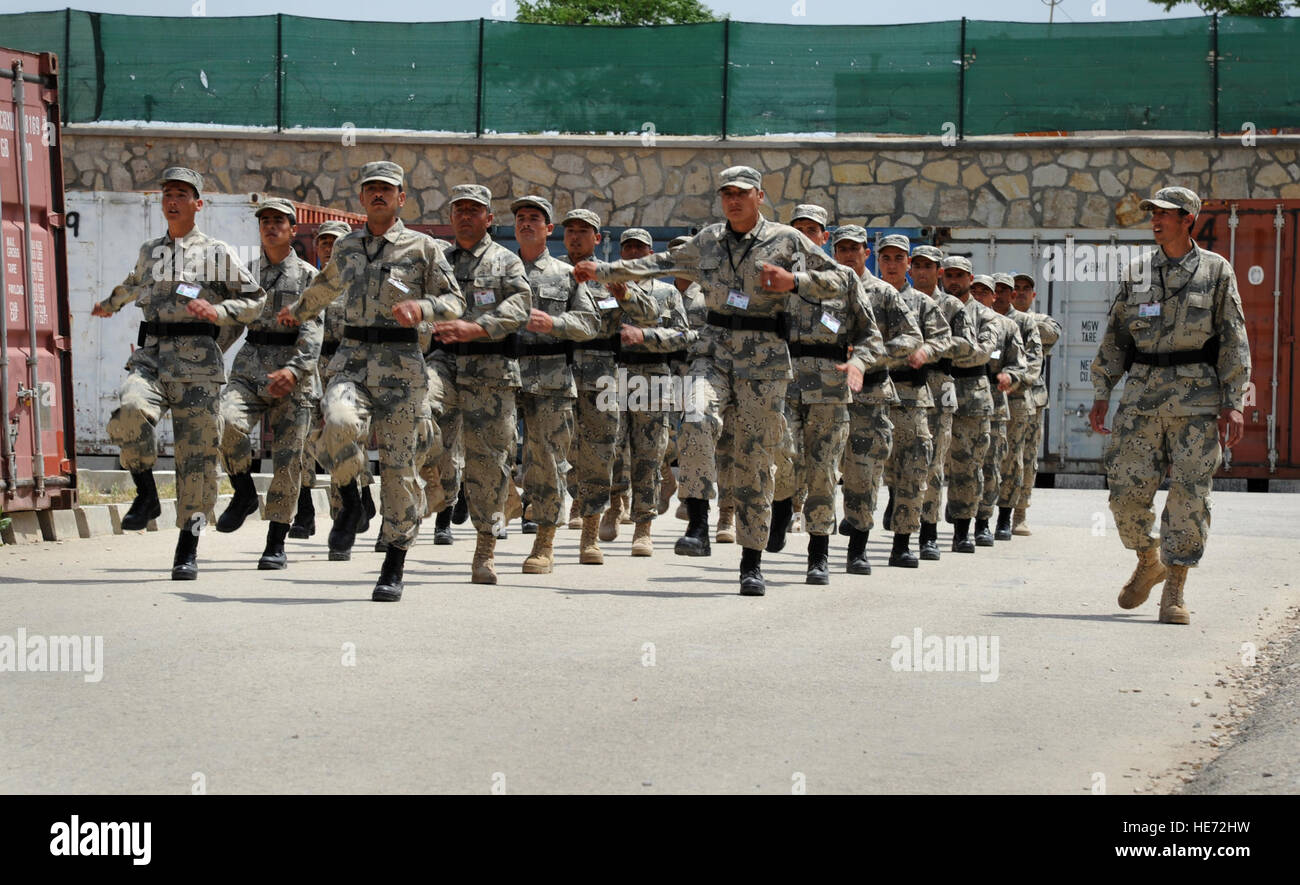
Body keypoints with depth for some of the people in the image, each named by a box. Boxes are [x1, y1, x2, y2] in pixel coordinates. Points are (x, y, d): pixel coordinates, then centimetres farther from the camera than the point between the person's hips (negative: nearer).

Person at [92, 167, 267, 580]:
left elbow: (255, 300, 7)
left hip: (196, 361, -2)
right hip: (150, 356, 2)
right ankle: (146, 496, -9)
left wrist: (217, 311, -11)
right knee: (130, 412, -30)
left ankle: (188, 549, 4)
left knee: (197, 453, -5)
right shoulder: (149, 252, 19)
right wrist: (109, 305, 60)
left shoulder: (216, 253, 6)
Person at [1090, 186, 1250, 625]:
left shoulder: (1216, 271, 4)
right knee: (1127, 490, -2)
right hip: (1141, 395, 3)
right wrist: (1102, 395, 7)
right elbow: (1114, 337, 14)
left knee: (1189, 495, -6)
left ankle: (1174, 591, 1)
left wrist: (1233, 402, -6)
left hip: (1196, 397, -3)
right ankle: (1148, 562, 23)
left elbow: (1234, 341, 2)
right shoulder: (1137, 272, 12)